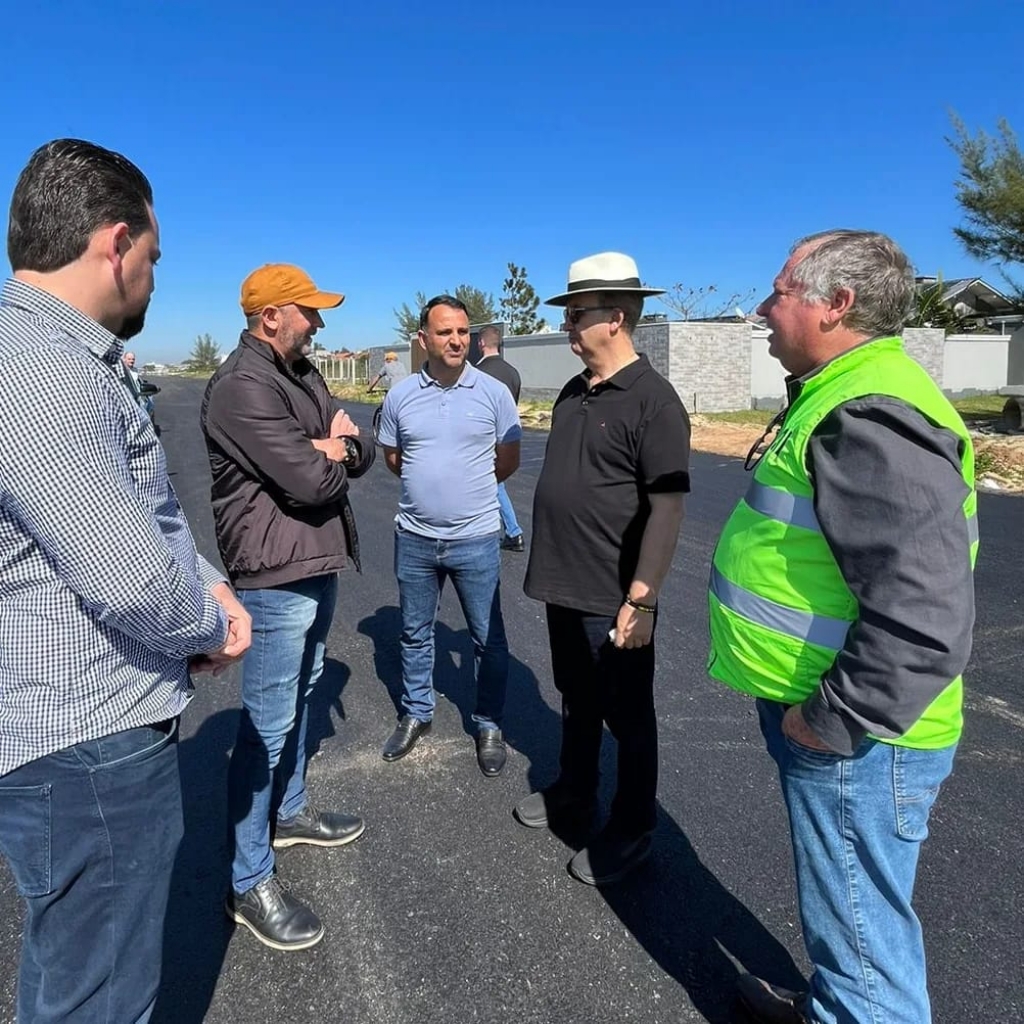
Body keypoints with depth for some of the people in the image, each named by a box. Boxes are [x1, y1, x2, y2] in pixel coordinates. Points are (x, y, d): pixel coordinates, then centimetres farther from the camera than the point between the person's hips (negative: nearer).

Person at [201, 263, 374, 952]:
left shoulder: (303, 375, 13)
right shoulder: (243, 387, -19)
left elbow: (363, 455, 8)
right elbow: (309, 482, -26)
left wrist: (338, 445, -13)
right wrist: (336, 452, -5)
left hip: (319, 565, 10)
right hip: (276, 577, -10)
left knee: (302, 693, 22)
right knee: (267, 724, -2)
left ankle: (290, 810, 42)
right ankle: (249, 881, 13)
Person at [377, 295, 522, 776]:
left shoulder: (493, 392, -7)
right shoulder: (400, 395, -1)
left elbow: (508, 460, 1)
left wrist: (468, 489, 9)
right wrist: (431, 486, 9)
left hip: (476, 539, -2)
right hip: (414, 537, 3)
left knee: (488, 639, 8)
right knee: (415, 635, 17)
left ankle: (489, 726, 26)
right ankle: (416, 714, 37)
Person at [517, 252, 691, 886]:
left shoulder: (654, 400, -16)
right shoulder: (574, 393, 9)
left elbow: (668, 507, -19)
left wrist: (641, 599, -22)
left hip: (614, 597, -7)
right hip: (565, 587, 8)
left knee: (627, 716, 10)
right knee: (577, 701, 23)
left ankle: (632, 831, 29)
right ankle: (574, 795, 43)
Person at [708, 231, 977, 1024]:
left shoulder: (869, 420, -25)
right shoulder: (845, 399, 10)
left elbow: (923, 617, -31)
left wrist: (833, 720, -22)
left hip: (854, 740, -10)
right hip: (829, 719, 10)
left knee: (861, 928, 10)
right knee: (852, 912, 28)